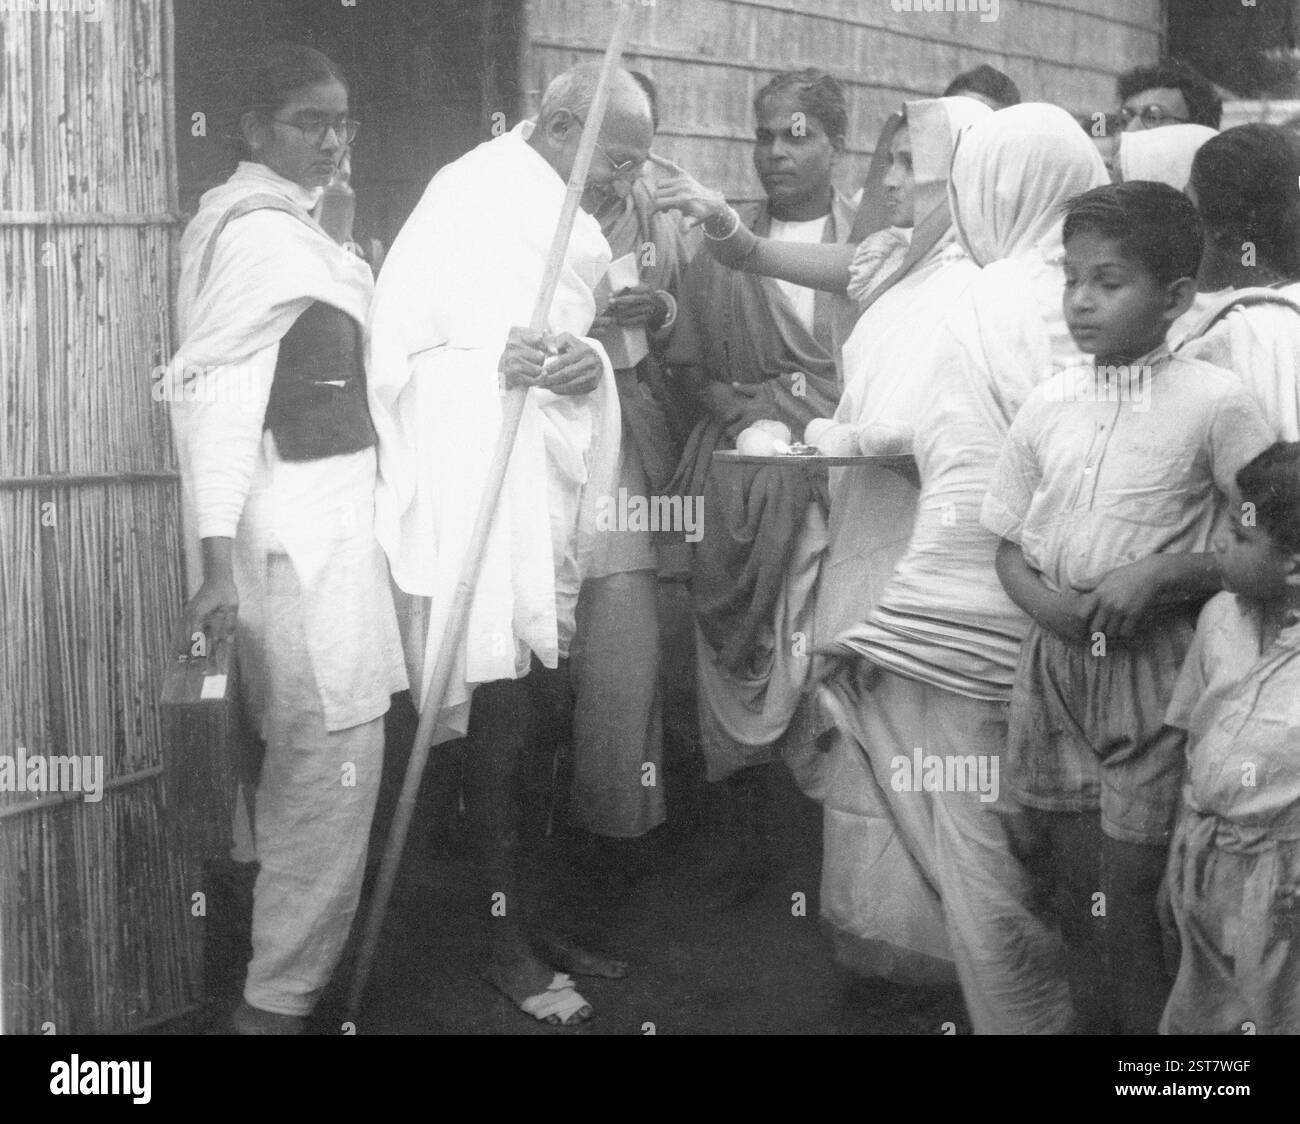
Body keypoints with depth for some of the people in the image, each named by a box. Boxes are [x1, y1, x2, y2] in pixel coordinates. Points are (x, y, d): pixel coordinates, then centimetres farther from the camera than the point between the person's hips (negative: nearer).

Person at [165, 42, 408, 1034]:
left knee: (296, 748, 17)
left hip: (324, 517, 10)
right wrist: (217, 556, -27)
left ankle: (271, 967, 30)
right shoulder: (260, 228, -13)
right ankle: (282, 996, -2)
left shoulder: (286, 224, 18)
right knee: (336, 754, -9)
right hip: (299, 531, -10)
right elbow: (213, 388, -21)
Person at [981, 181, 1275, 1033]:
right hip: (1055, 664, 4)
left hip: (1152, 673, -4)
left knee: (1128, 907, -3)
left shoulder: (1214, 403, -8)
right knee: (1079, 893, 13)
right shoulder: (1048, 404, 5)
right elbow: (1008, 547, 11)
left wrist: (1163, 575, -17)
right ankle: (1095, 1019, 30)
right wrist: (1045, 602, -10)